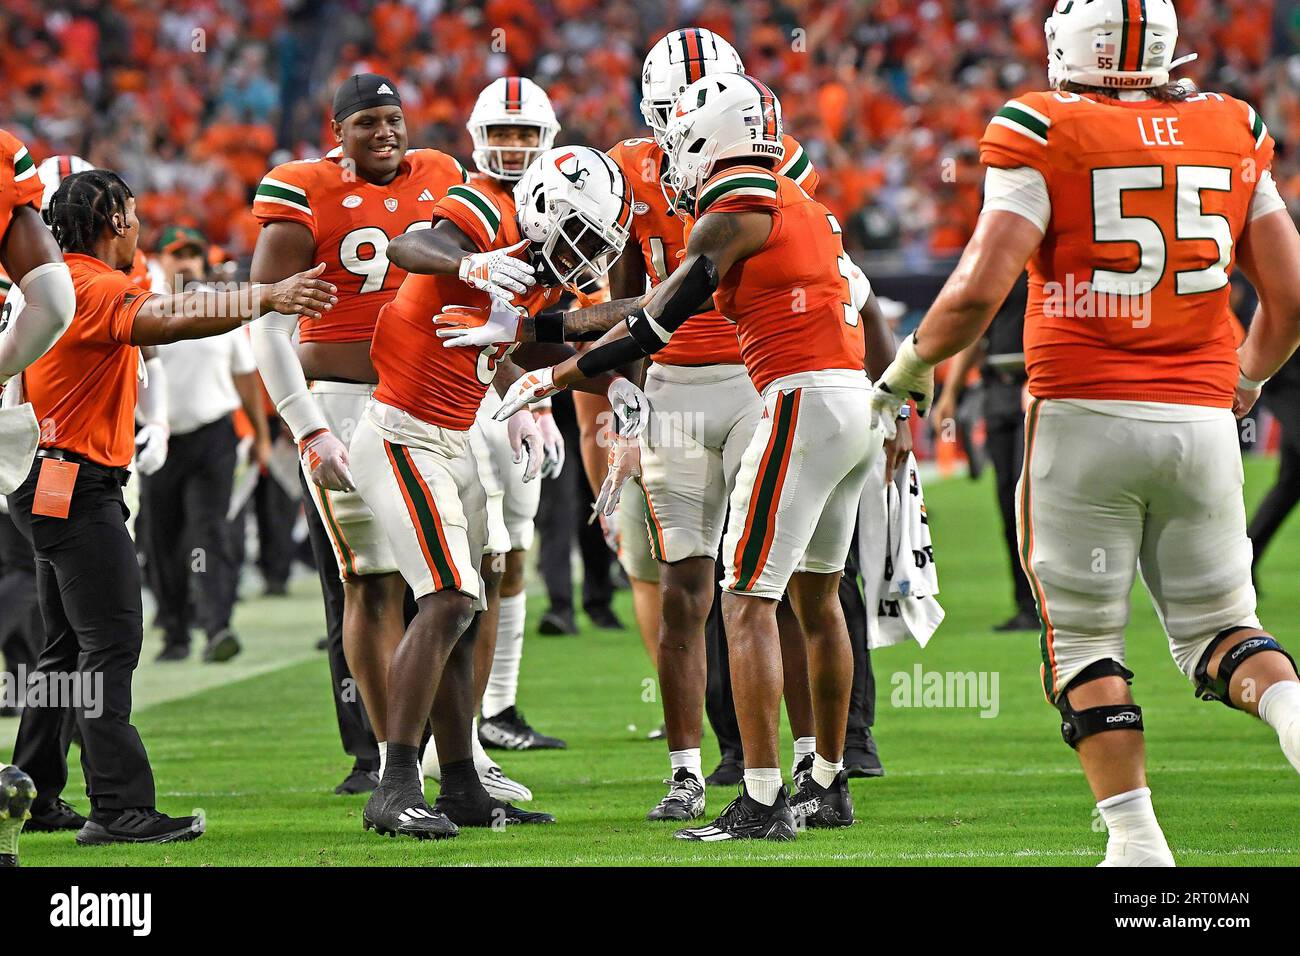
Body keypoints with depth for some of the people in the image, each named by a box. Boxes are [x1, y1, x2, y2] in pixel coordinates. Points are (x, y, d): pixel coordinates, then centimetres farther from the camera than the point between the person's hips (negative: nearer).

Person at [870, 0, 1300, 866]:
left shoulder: (1045, 136, -5)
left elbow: (979, 290, -13)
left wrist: (910, 368, 5)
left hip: (1084, 417, -3)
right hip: (1199, 420, 3)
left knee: (1084, 640, 7)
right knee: (1217, 630, 14)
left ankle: (1137, 841, 0)